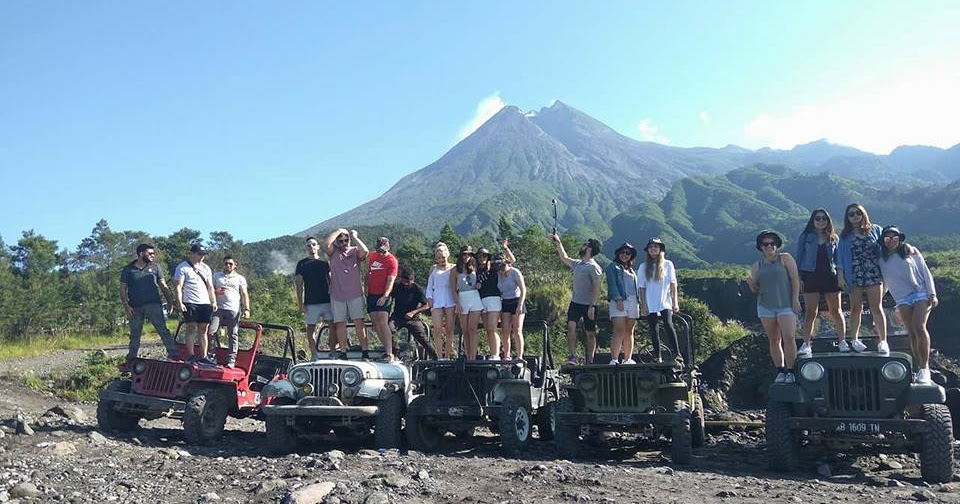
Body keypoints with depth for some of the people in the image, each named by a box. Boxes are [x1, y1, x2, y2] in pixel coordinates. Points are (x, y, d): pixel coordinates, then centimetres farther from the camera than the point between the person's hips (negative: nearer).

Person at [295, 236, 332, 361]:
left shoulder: (325, 263, 12)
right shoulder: (302, 264, 7)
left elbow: (331, 281, 14)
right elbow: (299, 285, 3)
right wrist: (300, 304, -4)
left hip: (327, 300, 2)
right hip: (311, 303, -2)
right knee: (311, 328, 1)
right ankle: (314, 355, 7)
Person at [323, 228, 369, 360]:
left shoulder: (355, 251, 6)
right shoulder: (333, 252, 8)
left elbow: (365, 251, -17)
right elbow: (326, 244, -14)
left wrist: (354, 237, -7)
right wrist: (338, 231, -5)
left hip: (355, 294, -1)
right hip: (337, 295, 1)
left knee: (359, 322, -2)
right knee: (340, 324, 2)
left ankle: (364, 351, 0)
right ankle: (343, 353, 7)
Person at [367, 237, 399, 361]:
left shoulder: (392, 260, -9)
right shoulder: (372, 256, 10)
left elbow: (390, 281, -16)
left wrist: (385, 296, -27)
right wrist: (366, 287, 15)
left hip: (383, 296, -7)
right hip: (371, 294, 7)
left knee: (383, 323, -17)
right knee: (375, 324, 6)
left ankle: (389, 354, -21)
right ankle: (387, 348, 16)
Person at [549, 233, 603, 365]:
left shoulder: (593, 267, -11)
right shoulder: (578, 264, 11)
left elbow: (596, 288, -15)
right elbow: (565, 258, 28)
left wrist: (592, 306, -20)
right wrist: (558, 243, 26)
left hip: (588, 305, -6)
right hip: (575, 303, 6)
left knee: (590, 333, 4)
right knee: (571, 326, -13)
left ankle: (589, 361, 10)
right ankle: (572, 356, -16)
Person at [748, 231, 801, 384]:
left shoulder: (785, 259, 1)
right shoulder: (757, 266, 10)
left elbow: (795, 279, -3)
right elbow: (755, 289, 13)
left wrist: (795, 299, -9)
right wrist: (751, 284, -10)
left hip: (786, 306, -3)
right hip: (765, 307, 3)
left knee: (789, 338, -11)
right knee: (774, 340, 5)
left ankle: (790, 371, -3)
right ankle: (780, 371, 12)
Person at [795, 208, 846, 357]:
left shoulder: (833, 238, 10)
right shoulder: (805, 237, 5)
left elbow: (838, 258, 12)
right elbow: (799, 257, 5)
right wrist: (798, 276, -3)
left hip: (830, 277, 2)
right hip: (811, 276, -2)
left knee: (836, 311, 6)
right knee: (810, 312, -3)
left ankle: (842, 341, 15)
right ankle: (806, 344, 0)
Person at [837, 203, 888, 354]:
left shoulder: (875, 230, 9)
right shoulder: (845, 236, 9)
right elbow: (840, 256, 5)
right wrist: (840, 276, -3)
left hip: (874, 274, -1)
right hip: (854, 276, 1)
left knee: (876, 307, -3)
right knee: (856, 308, 4)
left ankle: (883, 341, -1)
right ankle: (854, 340, 11)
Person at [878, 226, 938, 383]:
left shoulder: (911, 251, 4)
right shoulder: (882, 259, 7)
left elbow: (925, 272, 2)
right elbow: (883, 282, 13)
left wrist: (932, 294, -4)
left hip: (921, 293, -2)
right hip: (902, 299, 2)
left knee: (919, 327, -18)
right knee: (912, 333, 0)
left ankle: (925, 367, -17)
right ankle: (919, 367, 4)